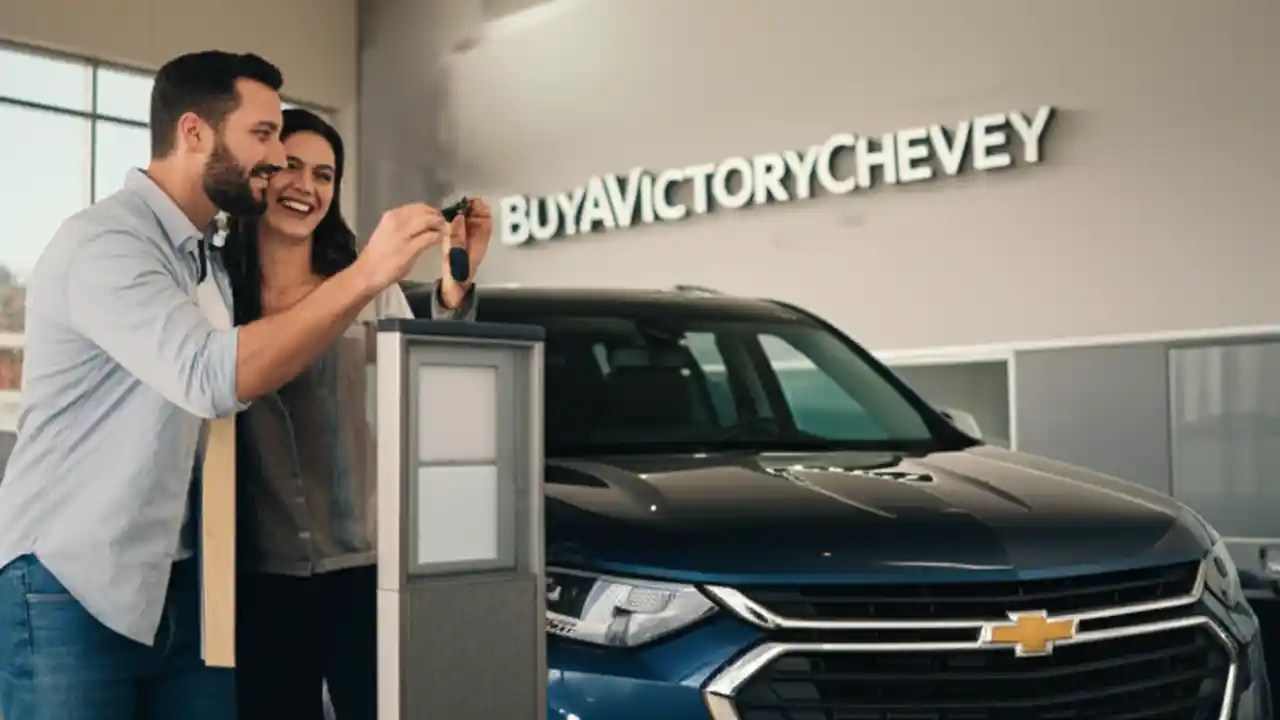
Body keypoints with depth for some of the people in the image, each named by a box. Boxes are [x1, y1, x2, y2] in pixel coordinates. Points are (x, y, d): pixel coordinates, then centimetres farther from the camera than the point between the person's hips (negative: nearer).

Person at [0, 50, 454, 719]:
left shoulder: (211, 262, 14)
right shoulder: (102, 240, -16)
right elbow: (210, 377, -30)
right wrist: (365, 275, -30)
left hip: (181, 585, 8)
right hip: (72, 587, -8)